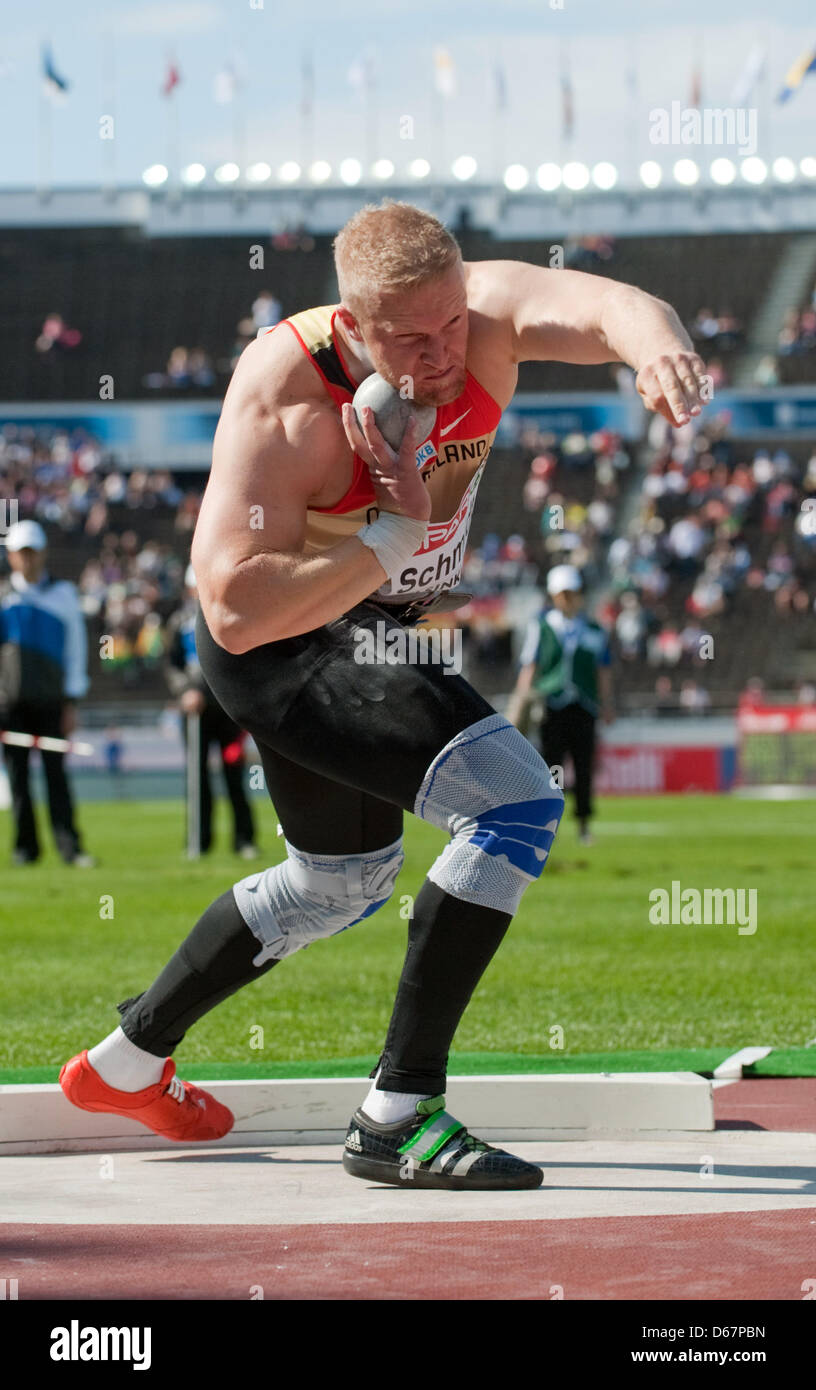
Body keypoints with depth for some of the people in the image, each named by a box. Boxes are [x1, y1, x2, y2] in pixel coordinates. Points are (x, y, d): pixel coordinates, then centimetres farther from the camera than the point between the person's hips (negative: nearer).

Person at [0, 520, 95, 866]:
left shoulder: (63, 593, 9)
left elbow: (76, 647, 8)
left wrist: (72, 702, 1)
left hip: (51, 699, -1)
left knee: (56, 773, -7)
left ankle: (70, 847, -9)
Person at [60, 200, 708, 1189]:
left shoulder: (485, 312, -20)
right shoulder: (287, 401, -32)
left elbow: (605, 308, -41)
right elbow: (236, 610, -36)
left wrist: (656, 341, -64)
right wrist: (393, 535, -38)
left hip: (372, 638, 8)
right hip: (279, 649, -8)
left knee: (340, 882, 27)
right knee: (517, 799, -25)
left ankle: (126, 1063, 45)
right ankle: (398, 1116, -21)